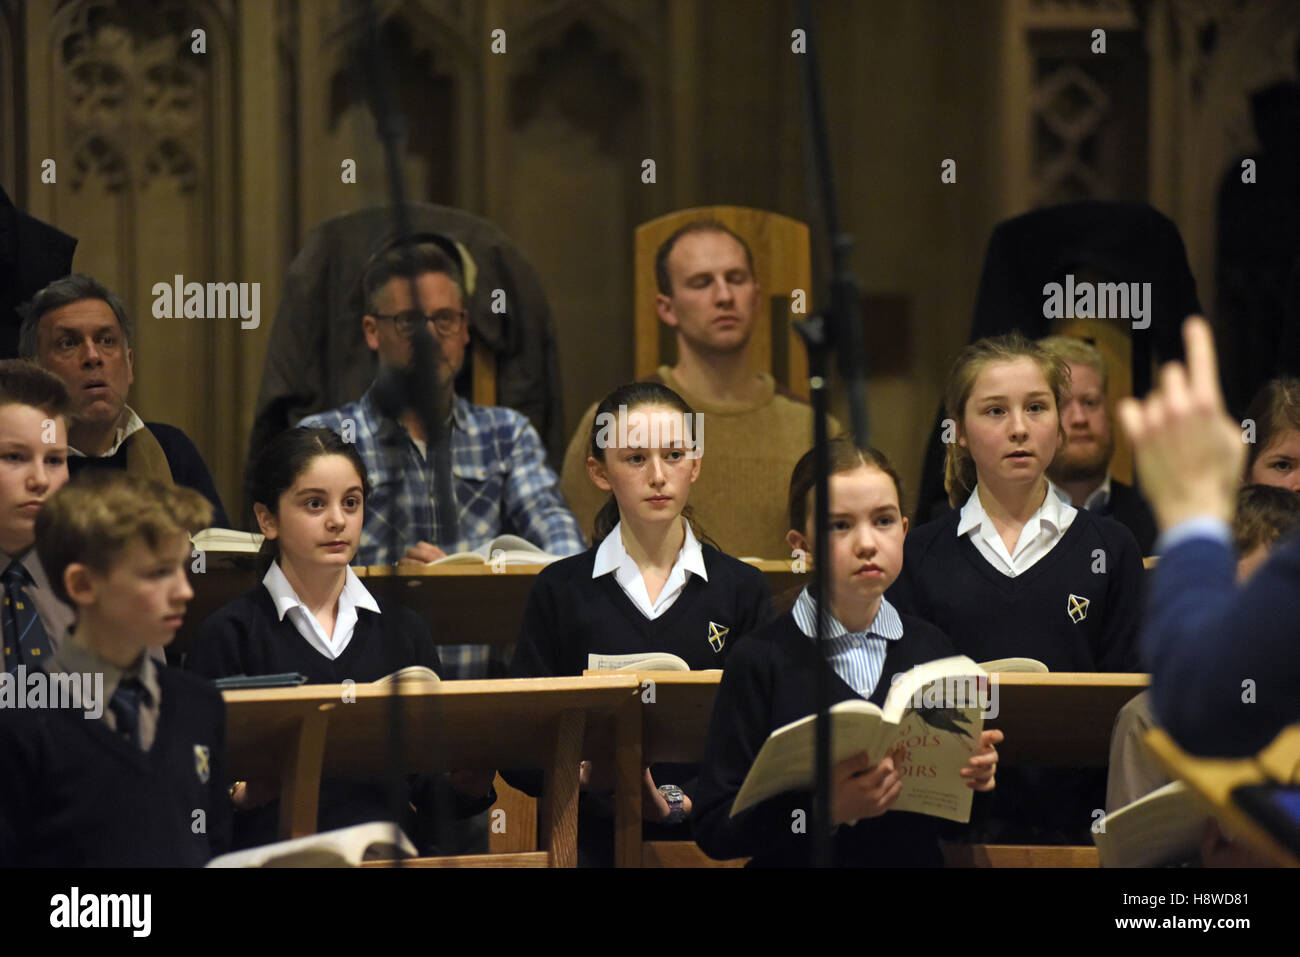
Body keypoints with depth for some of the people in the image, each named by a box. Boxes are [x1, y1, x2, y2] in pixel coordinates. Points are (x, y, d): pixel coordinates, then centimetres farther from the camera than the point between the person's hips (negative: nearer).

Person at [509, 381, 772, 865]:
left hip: (704, 840, 0)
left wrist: (677, 802, -14)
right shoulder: (561, 590, 10)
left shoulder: (743, 590, 11)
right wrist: (580, 774, -17)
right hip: (593, 841, 0)